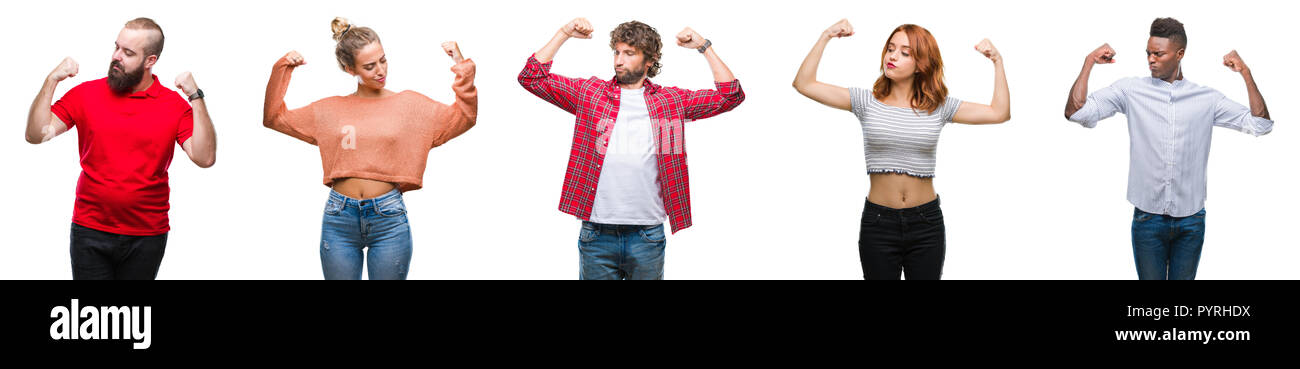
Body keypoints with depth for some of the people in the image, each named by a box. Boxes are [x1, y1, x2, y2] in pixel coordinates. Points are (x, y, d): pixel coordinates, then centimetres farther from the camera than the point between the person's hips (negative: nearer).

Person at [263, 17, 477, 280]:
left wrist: (464, 74, -14)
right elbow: (273, 118, 14)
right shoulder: (330, 110, 9)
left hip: (388, 218, -1)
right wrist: (282, 70, 5)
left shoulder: (408, 104, 5)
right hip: (339, 218, 1)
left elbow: (462, 119, -2)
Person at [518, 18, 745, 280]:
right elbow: (532, 77, 6)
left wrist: (704, 47, 3)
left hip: (648, 235, 0)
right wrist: (564, 34, 3)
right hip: (597, 234, 0)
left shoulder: (671, 101, 8)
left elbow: (731, 96, 6)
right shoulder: (589, 92, 8)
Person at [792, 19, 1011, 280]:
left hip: (926, 222, 1)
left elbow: (999, 113, 1)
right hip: (878, 221, -1)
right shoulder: (866, 102, 0)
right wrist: (826, 37, -7)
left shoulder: (939, 106, 3)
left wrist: (997, 62, -2)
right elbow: (804, 84, -5)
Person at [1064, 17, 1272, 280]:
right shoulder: (1130, 90, 1)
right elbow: (1075, 112, -5)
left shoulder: (1206, 99, 3)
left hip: (1191, 221, 1)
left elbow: (1260, 125, 1)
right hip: (1148, 218, -1)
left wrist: (1246, 74, -7)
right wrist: (1089, 63, -11)